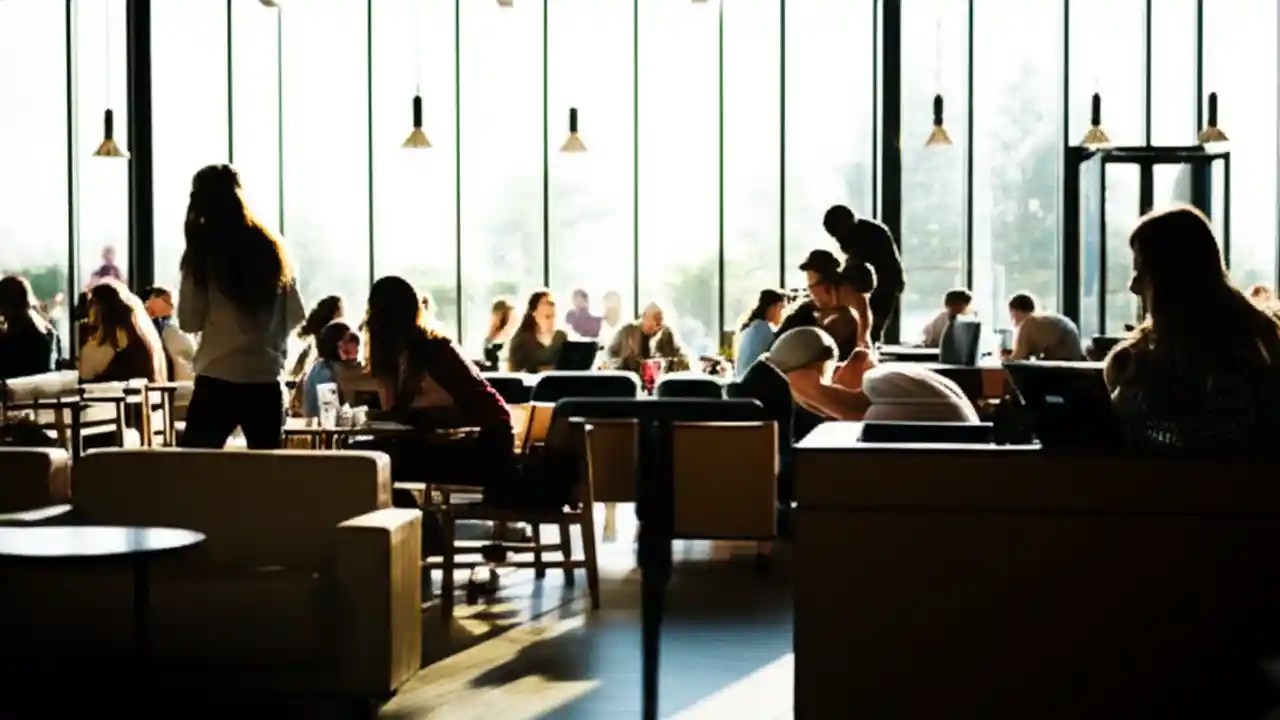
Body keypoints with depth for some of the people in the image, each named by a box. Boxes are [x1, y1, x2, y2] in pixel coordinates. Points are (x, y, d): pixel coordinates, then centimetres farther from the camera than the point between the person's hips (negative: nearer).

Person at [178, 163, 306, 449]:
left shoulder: (203, 252, -4)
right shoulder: (271, 249, 7)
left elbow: (189, 322, -1)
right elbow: (296, 316, 10)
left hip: (217, 381, -3)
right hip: (266, 381, 3)